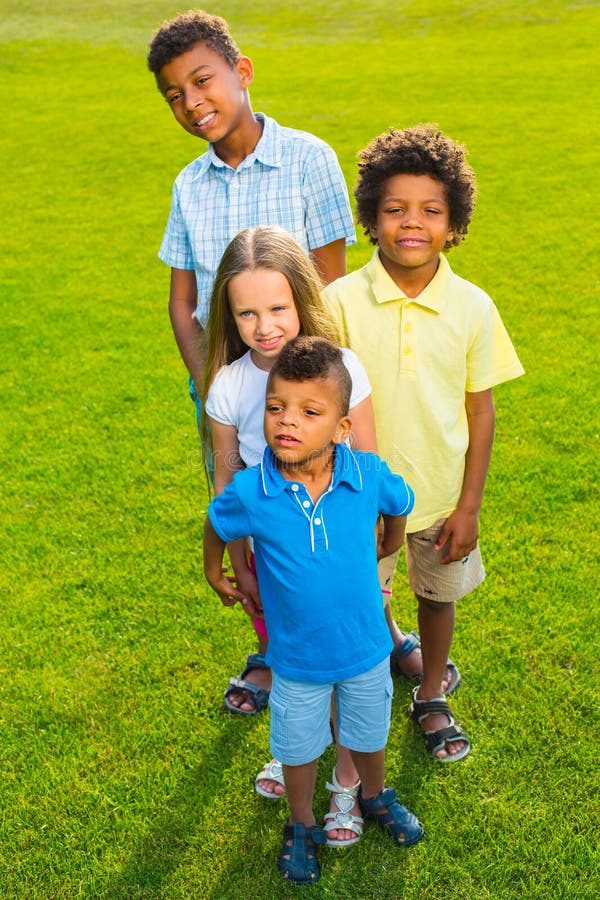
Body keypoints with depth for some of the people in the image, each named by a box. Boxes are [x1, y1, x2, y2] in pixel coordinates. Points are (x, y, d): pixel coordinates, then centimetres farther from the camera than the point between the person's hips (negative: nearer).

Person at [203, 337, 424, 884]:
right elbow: (217, 528, -1)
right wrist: (216, 578, 13)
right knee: (299, 749, 21)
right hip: (297, 659, -1)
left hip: (367, 648, 2)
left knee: (368, 736, 27)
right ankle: (302, 825, 49)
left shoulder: (369, 476, -22)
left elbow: (399, 506, 3)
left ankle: (374, 796, 58)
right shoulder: (249, 493, -24)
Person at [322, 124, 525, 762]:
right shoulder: (339, 302, -14)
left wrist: (469, 506, -3)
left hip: (442, 493, 1)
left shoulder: (472, 308, -10)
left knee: (439, 596, 19)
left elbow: (480, 409, -3)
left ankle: (430, 697, 45)